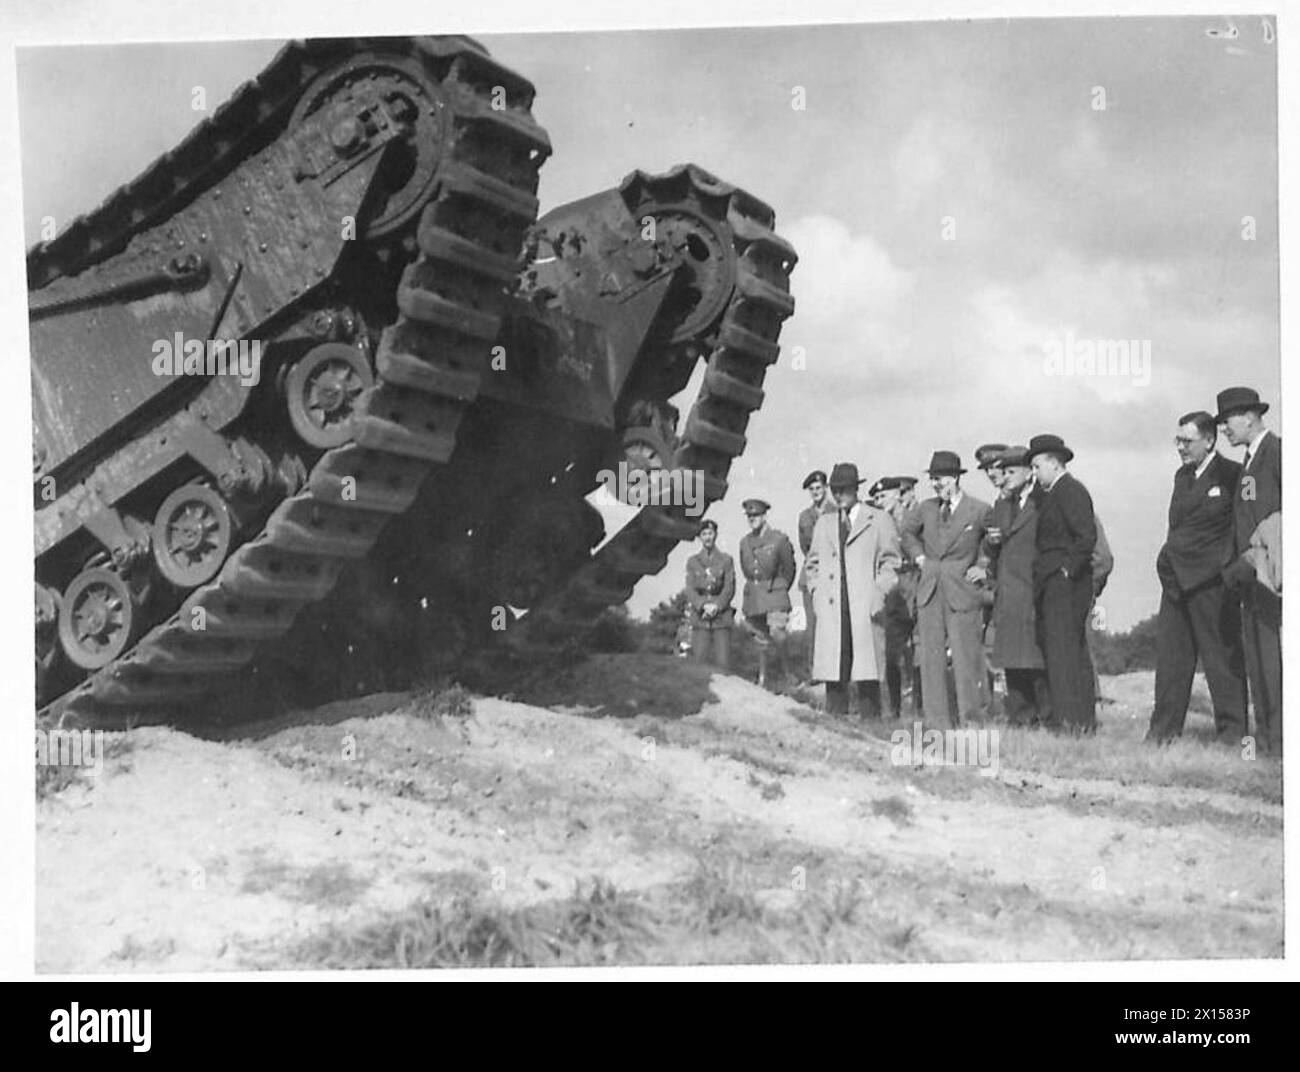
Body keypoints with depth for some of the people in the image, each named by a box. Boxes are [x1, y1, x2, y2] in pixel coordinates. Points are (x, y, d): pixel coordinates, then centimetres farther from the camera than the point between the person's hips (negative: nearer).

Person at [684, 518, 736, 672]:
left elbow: (729, 588, 1)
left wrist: (716, 606, -14)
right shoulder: (692, 561, 11)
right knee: (700, 662, -4)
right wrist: (703, 606, -15)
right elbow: (690, 590, 2)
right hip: (699, 618, 1)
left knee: (723, 662, -7)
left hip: (721, 617, -1)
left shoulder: (726, 560, 8)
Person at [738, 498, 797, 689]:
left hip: (774, 596, -4)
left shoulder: (779, 539, -5)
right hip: (753, 598, 5)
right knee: (761, 640, 9)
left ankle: (782, 678, -2)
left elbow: (789, 569, 5)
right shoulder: (744, 542, 9)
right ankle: (762, 678, 18)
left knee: (777, 638, -16)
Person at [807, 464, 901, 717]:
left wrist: (880, 594, -5)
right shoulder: (824, 523, 21)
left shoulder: (879, 520, 10)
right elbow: (814, 564, 25)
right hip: (831, 608, 3)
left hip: (866, 609, -3)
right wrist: (817, 593, 10)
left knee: (867, 672, -7)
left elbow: (891, 562, 7)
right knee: (833, 672, -2)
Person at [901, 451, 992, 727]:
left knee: (966, 661, -3)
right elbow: (907, 531, 29)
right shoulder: (927, 508, 10)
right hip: (929, 593, 5)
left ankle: (972, 721, 5)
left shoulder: (979, 511, -5)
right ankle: (938, 720, 10)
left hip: (963, 594, -5)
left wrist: (986, 569, -2)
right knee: (931, 660, 4)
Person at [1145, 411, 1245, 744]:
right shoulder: (1182, 476, 17)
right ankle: (1165, 727, 14)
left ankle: (1233, 730, 5)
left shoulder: (1232, 475, -6)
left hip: (1210, 580, -7)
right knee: (1170, 653, 8)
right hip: (1176, 579, 7)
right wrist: (1170, 560, 9)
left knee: (1221, 655, -2)